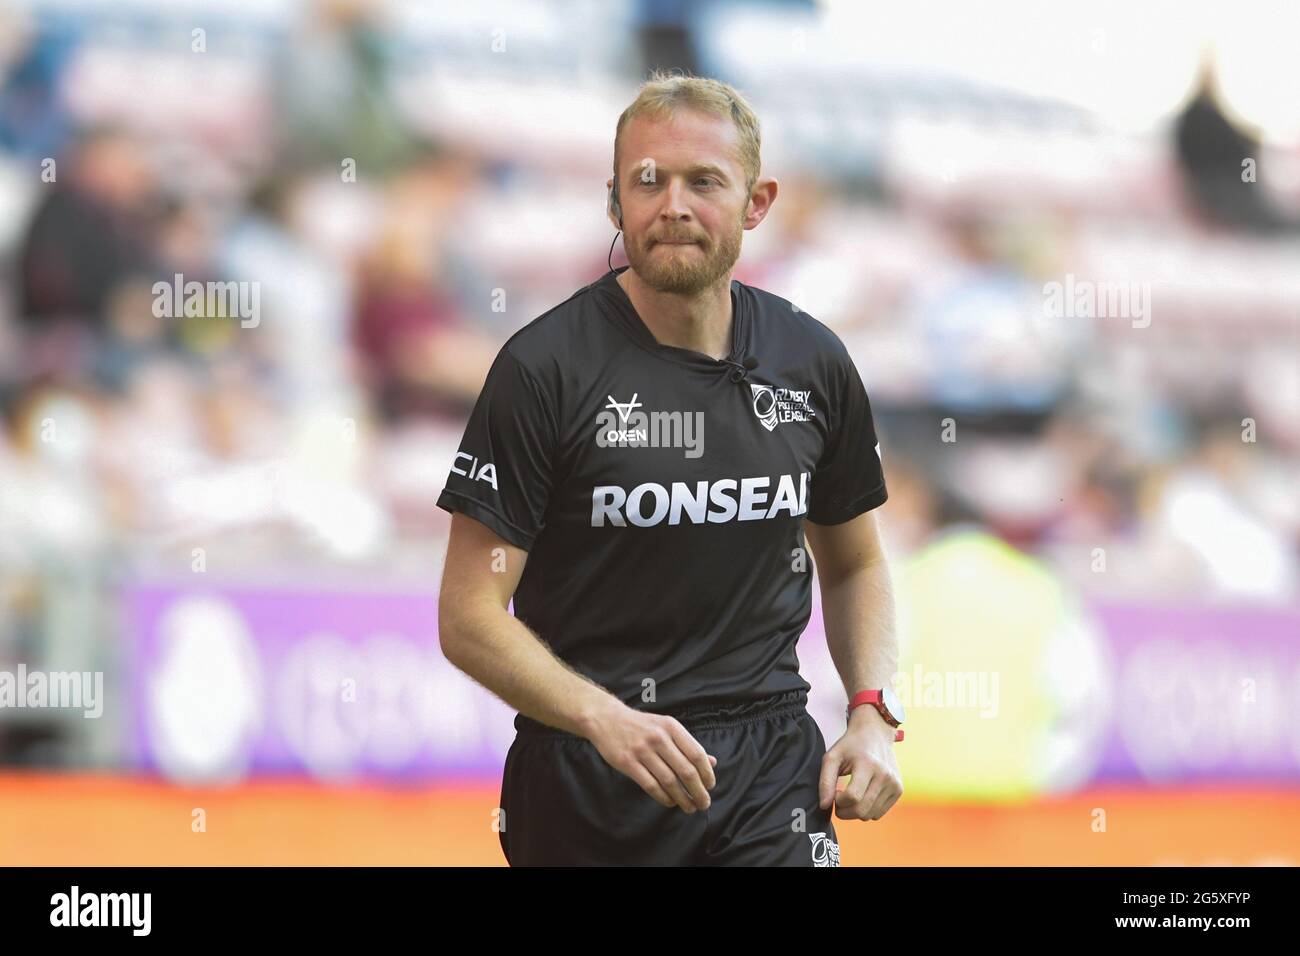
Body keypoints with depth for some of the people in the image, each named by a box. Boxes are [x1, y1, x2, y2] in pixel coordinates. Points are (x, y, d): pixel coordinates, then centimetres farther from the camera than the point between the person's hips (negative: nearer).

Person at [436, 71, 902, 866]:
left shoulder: (814, 363, 5)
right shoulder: (545, 367, -8)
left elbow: (854, 566, 20)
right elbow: (470, 618, -9)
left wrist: (874, 715, 2)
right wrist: (606, 719, -24)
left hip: (770, 764, 2)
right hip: (589, 774, -2)